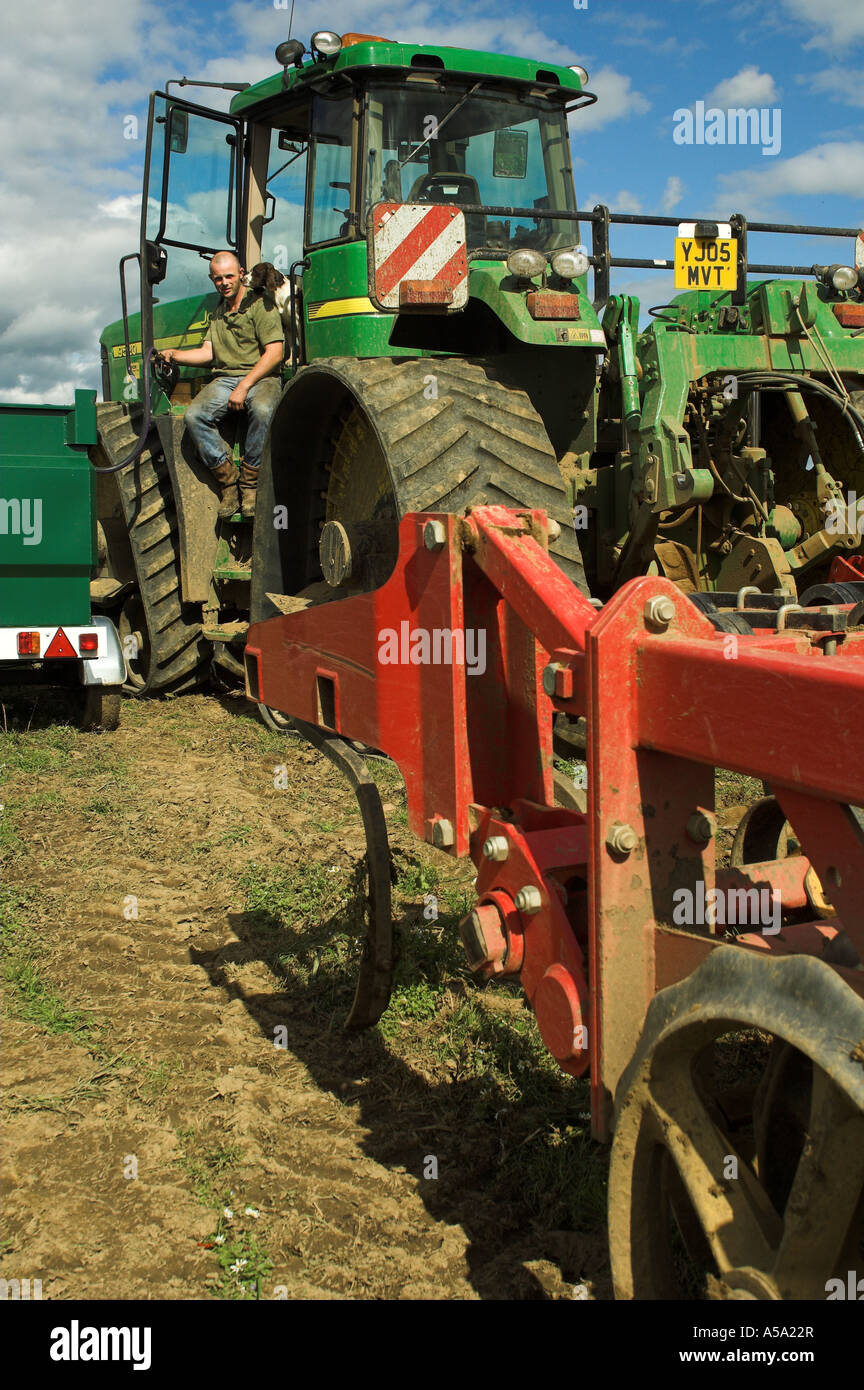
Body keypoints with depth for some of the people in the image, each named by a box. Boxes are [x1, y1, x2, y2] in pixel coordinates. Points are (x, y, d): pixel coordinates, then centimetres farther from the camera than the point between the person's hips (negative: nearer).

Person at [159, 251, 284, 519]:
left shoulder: (261, 305, 2)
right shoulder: (217, 314, 25)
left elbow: (275, 353, -9)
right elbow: (207, 351, 17)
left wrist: (245, 386, -16)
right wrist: (175, 354, -1)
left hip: (261, 377, -5)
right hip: (224, 378, 5)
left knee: (263, 409, -40)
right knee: (194, 415, -24)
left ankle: (250, 482, -26)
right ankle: (227, 480, -18)